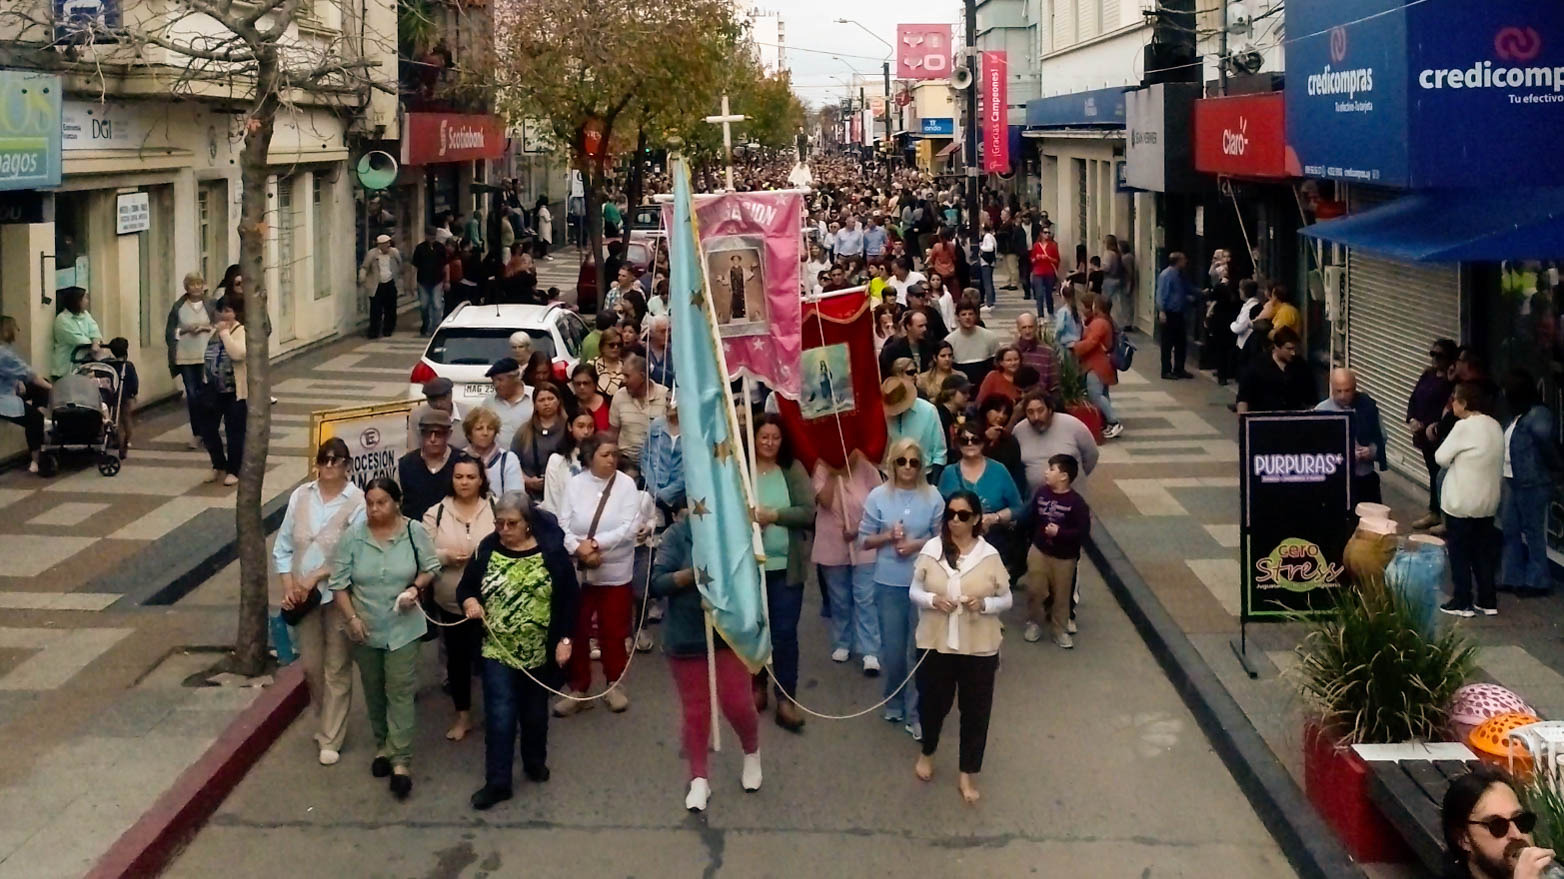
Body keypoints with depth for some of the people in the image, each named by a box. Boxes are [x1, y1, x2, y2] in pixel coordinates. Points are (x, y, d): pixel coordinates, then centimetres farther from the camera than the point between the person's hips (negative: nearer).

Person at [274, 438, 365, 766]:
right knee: (310, 665, 15)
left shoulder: (357, 502, -13)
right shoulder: (300, 496, 0)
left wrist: (317, 577, -17)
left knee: (337, 669, 5)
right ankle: (322, 723, 38)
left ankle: (331, 739, 14)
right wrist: (289, 588, -4)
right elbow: (283, 546, 4)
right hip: (302, 595, 4)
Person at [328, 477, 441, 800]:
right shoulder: (352, 536, -9)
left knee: (400, 692, -5)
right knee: (374, 692, 16)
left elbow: (431, 568, 2)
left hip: (402, 627, -2)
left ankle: (401, 760, -2)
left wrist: (416, 587, -17)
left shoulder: (414, 531, -9)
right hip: (365, 629, 2)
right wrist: (352, 618, -14)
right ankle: (383, 747, 34)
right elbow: (339, 583, -5)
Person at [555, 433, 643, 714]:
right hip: (578, 571, 1)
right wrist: (579, 548, -21)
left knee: (614, 632, 9)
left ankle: (615, 685, 26)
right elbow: (562, 525, -4)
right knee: (576, 631, 7)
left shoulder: (626, 484, -6)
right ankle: (578, 689, 20)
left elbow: (630, 528, -14)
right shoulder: (574, 484, -1)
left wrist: (595, 543, -19)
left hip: (615, 572, -1)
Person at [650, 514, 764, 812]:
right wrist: (692, 574, -26)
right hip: (687, 637, 0)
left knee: (736, 704, -2)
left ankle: (752, 753, 29)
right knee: (695, 710, 7)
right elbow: (657, 583, -12)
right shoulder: (677, 535, -7)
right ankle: (699, 780, 20)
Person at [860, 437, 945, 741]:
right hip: (889, 583, 1)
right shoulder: (878, 496, -4)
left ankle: (915, 712, 10)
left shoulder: (933, 497, -4)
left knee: (919, 647, 2)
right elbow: (864, 540, 1)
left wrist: (918, 544, -14)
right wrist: (888, 536, -15)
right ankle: (894, 703, 30)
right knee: (892, 648, 10)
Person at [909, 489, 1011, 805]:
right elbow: (914, 591, 2)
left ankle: (966, 774, 23)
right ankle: (927, 752, 45)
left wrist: (984, 604, -20)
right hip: (936, 644, 1)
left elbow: (1006, 600, 0)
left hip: (979, 647, -1)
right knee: (932, 703, 16)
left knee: (975, 711, 8)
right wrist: (932, 600, -19)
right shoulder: (931, 550, -5)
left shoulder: (989, 555, -7)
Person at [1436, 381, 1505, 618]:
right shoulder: (1495, 426, 4)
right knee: (1483, 552, 15)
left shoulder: (1464, 427, -19)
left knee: (1459, 553, 5)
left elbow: (1441, 457, -15)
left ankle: (1462, 602, 10)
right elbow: (1500, 465, 10)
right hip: (1488, 501, 7)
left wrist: (1454, 459, 4)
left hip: (1461, 503, -7)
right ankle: (1487, 601, 18)